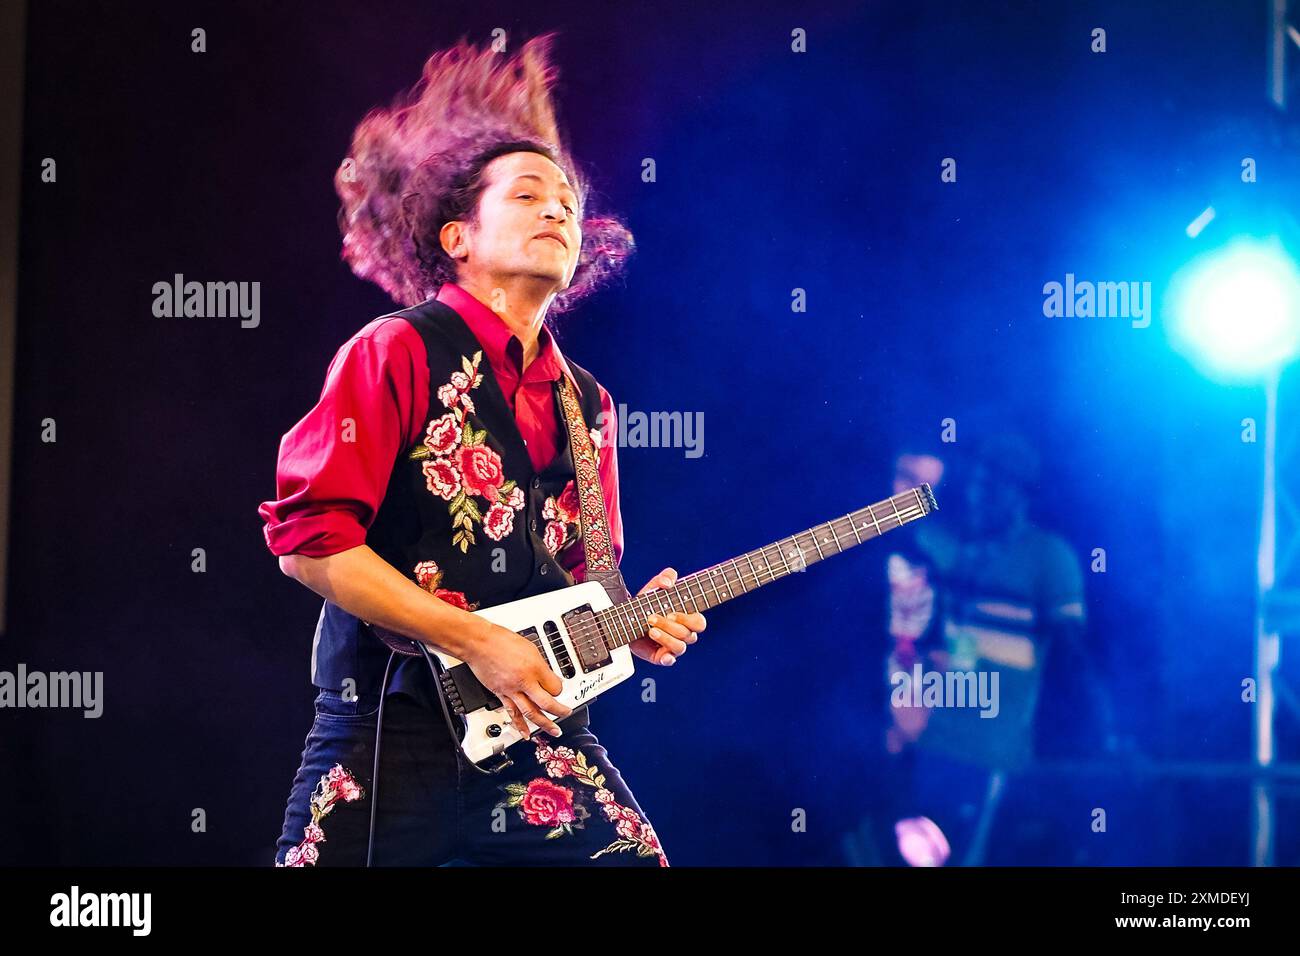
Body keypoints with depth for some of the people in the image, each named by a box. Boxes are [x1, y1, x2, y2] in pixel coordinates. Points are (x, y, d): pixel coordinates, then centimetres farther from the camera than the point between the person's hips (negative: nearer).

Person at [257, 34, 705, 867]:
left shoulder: (585, 402, 16)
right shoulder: (401, 352, -4)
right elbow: (309, 537, -12)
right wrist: (477, 640, -15)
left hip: (540, 729, 5)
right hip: (392, 730, -5)